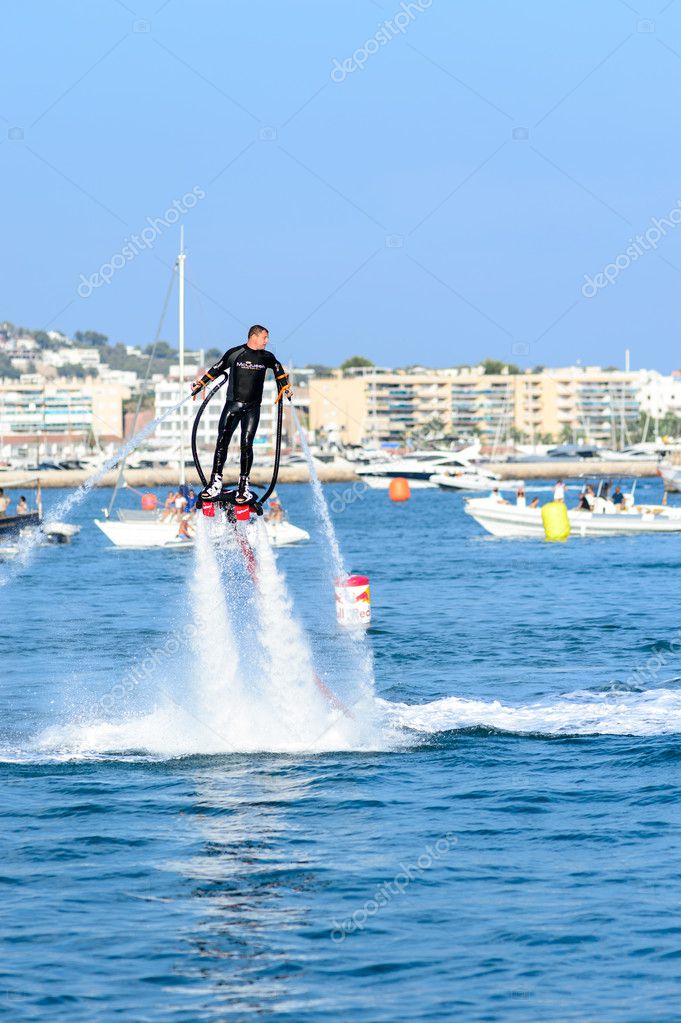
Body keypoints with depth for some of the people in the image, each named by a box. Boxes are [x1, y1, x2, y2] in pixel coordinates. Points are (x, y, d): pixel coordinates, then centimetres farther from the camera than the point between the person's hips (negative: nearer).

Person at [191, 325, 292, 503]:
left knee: (246, 445, -5)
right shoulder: (234, 353, -1)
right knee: (222, 442, -6)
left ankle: (243, 487, -1)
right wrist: (200, 383, 14)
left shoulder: (267, 358, 6)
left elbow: (279, 371, 26)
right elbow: (216, 369, 12)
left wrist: (286, 389, 26)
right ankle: (216, 483, -2)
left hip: (253, 408, 1)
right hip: (232, 405, -1)